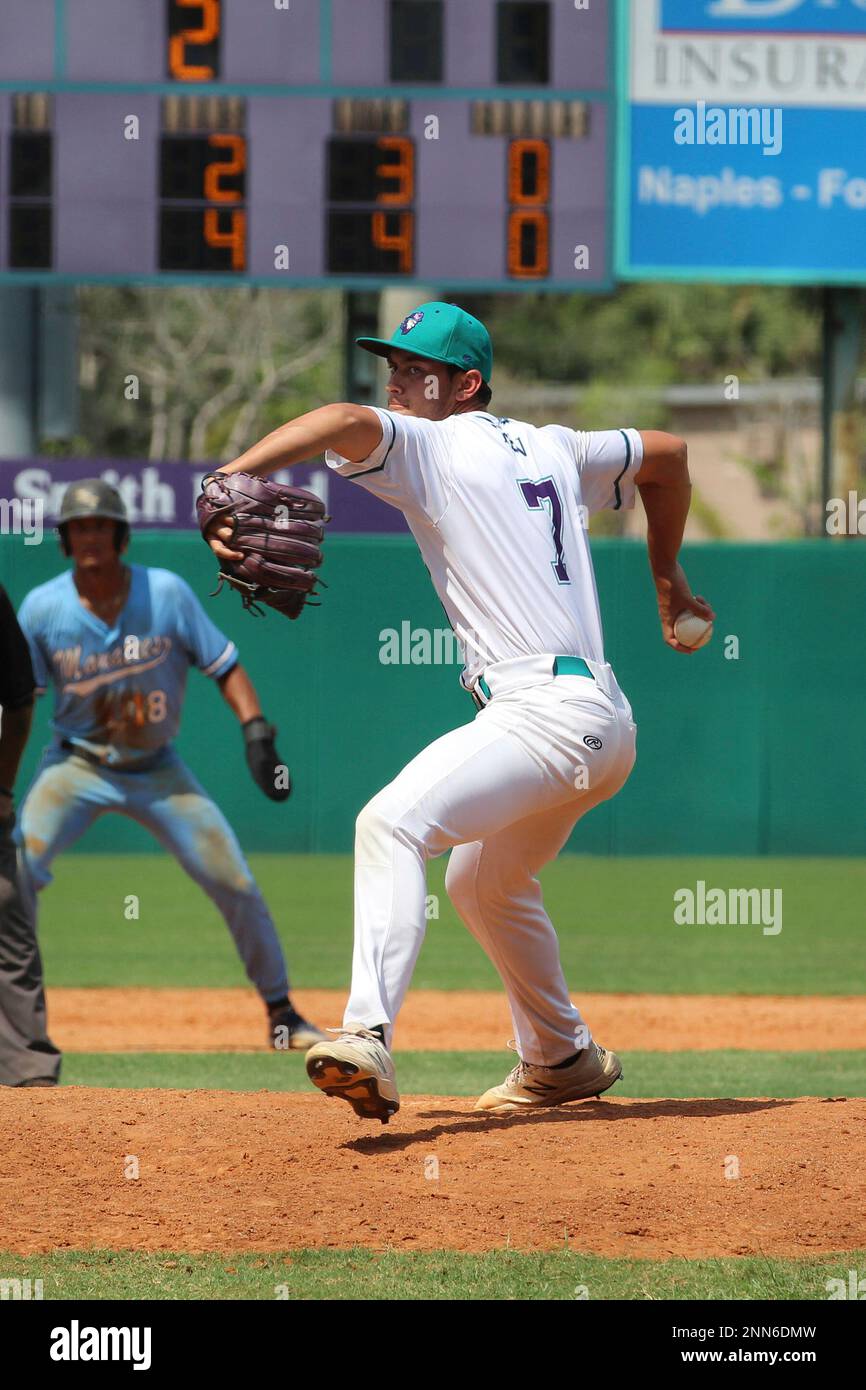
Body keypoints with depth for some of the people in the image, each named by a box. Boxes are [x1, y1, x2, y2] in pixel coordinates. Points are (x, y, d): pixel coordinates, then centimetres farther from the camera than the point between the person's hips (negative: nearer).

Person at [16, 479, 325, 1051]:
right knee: (20, 869, -23)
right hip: (77, 764, 0)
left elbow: (224, 665, -6)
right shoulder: (43, 608, -12)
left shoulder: (167, 593, -12)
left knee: (236, 884, -5)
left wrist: (257, 731, -19)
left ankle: (282, 1015, 13)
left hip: (158, 769, 0)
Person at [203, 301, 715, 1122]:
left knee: (392, 823, -27)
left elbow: (346, 423, -23)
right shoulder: (551, 450, 21)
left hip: (543, 711, -10)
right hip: (605, 723, 10)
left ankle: (369, 1038, -44)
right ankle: (564, 1060, 44)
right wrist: (668, 581, 45)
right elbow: (666, 454, 35)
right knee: (483, 884, 31)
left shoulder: (431, 447, -3)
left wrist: (229, 479, -35)